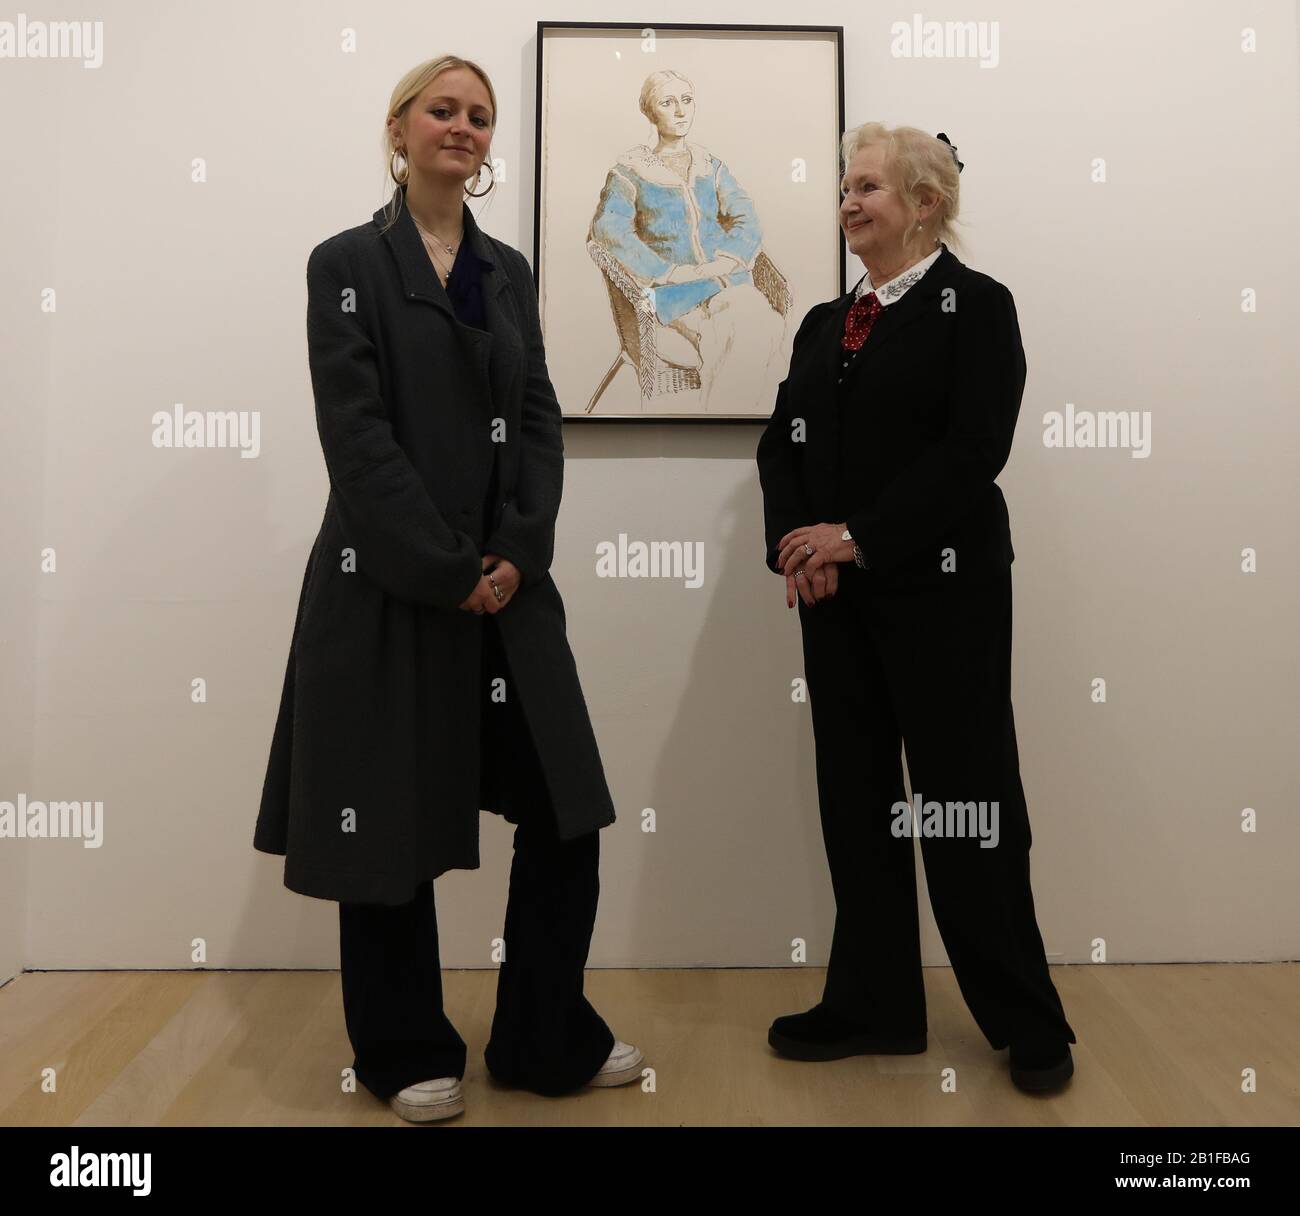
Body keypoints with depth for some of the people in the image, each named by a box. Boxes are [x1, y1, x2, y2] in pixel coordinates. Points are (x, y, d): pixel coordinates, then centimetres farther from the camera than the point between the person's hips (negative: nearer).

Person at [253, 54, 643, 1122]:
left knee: (564, 806, 4)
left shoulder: (509, 271, 15)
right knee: (391, 820, 5)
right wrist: (445, 570, -14)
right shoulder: (349, 263, 0)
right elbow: (356, 434, -10)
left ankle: (549, 1040, 22)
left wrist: (517, 554, -7)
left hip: (509, 584, 5)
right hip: (387, 587, -4)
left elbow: (540, 422, 7)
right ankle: (408, 1054, 25)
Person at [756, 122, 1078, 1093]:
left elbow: (972, 453, -14)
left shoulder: (976, 306, -2)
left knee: (962, 797, 1)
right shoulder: (825, 323, 16)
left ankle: (1028, 1021, 20)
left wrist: (857, 536, -17)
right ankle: (875, 1005, 24)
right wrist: (798, 545, -10)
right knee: (856, 798, 10)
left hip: (942, 591, -6)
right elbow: (783, 444, 8)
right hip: (836, 596, 6)